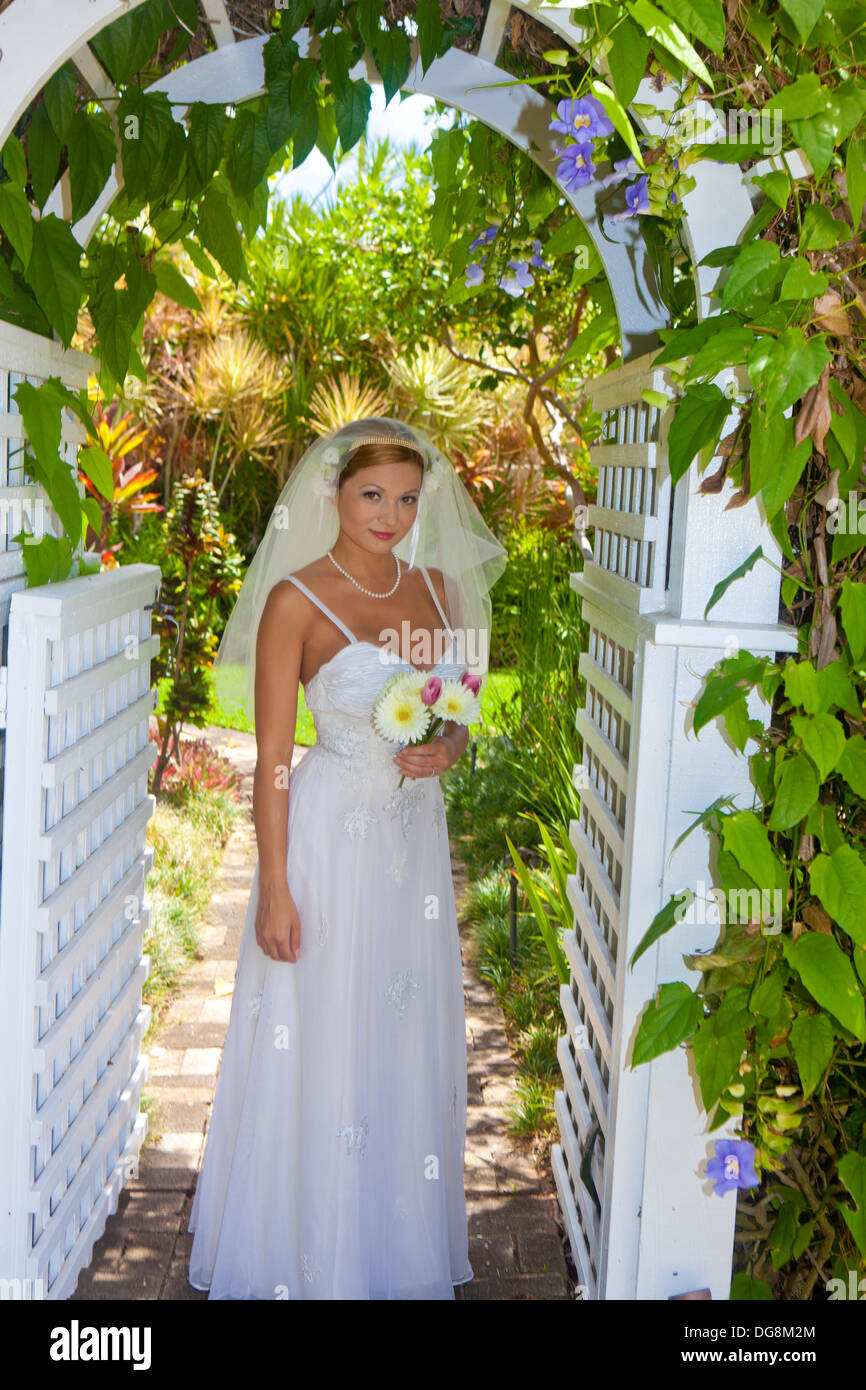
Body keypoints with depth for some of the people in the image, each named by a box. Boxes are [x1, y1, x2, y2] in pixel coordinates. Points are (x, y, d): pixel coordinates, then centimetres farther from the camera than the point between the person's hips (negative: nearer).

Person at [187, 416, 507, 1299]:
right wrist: (274, 889, -14)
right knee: (317, 1043, 5)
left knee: (406, 1037, 14)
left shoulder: (439, 588, 6)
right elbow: (271, 759, -11)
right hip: (328, 836, -5)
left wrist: (448, 749, -8)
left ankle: (400, 1246, 33)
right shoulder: (296, 599, -10)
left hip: (414, 836, 5)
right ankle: (302, 1256, 25)